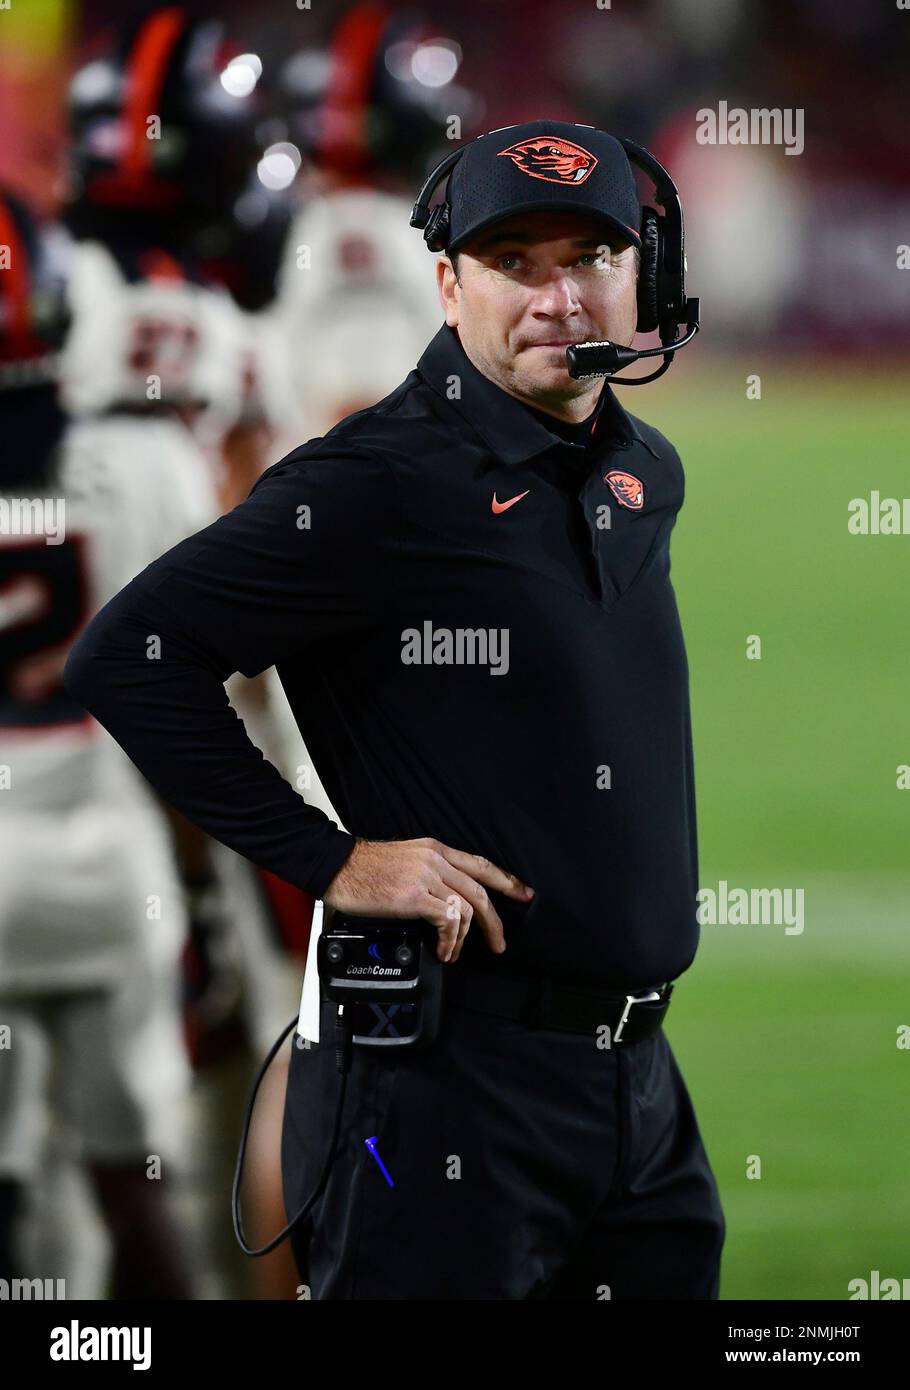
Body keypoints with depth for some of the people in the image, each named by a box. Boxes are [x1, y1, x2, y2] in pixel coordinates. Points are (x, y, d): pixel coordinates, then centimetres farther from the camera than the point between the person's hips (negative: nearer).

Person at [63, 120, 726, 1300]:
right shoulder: (387, 484, -13)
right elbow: (127, 656, -17)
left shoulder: (647, 475, 12)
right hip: (449, 1082, -8)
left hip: (640, 1085, 8)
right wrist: (328, 860, -16)